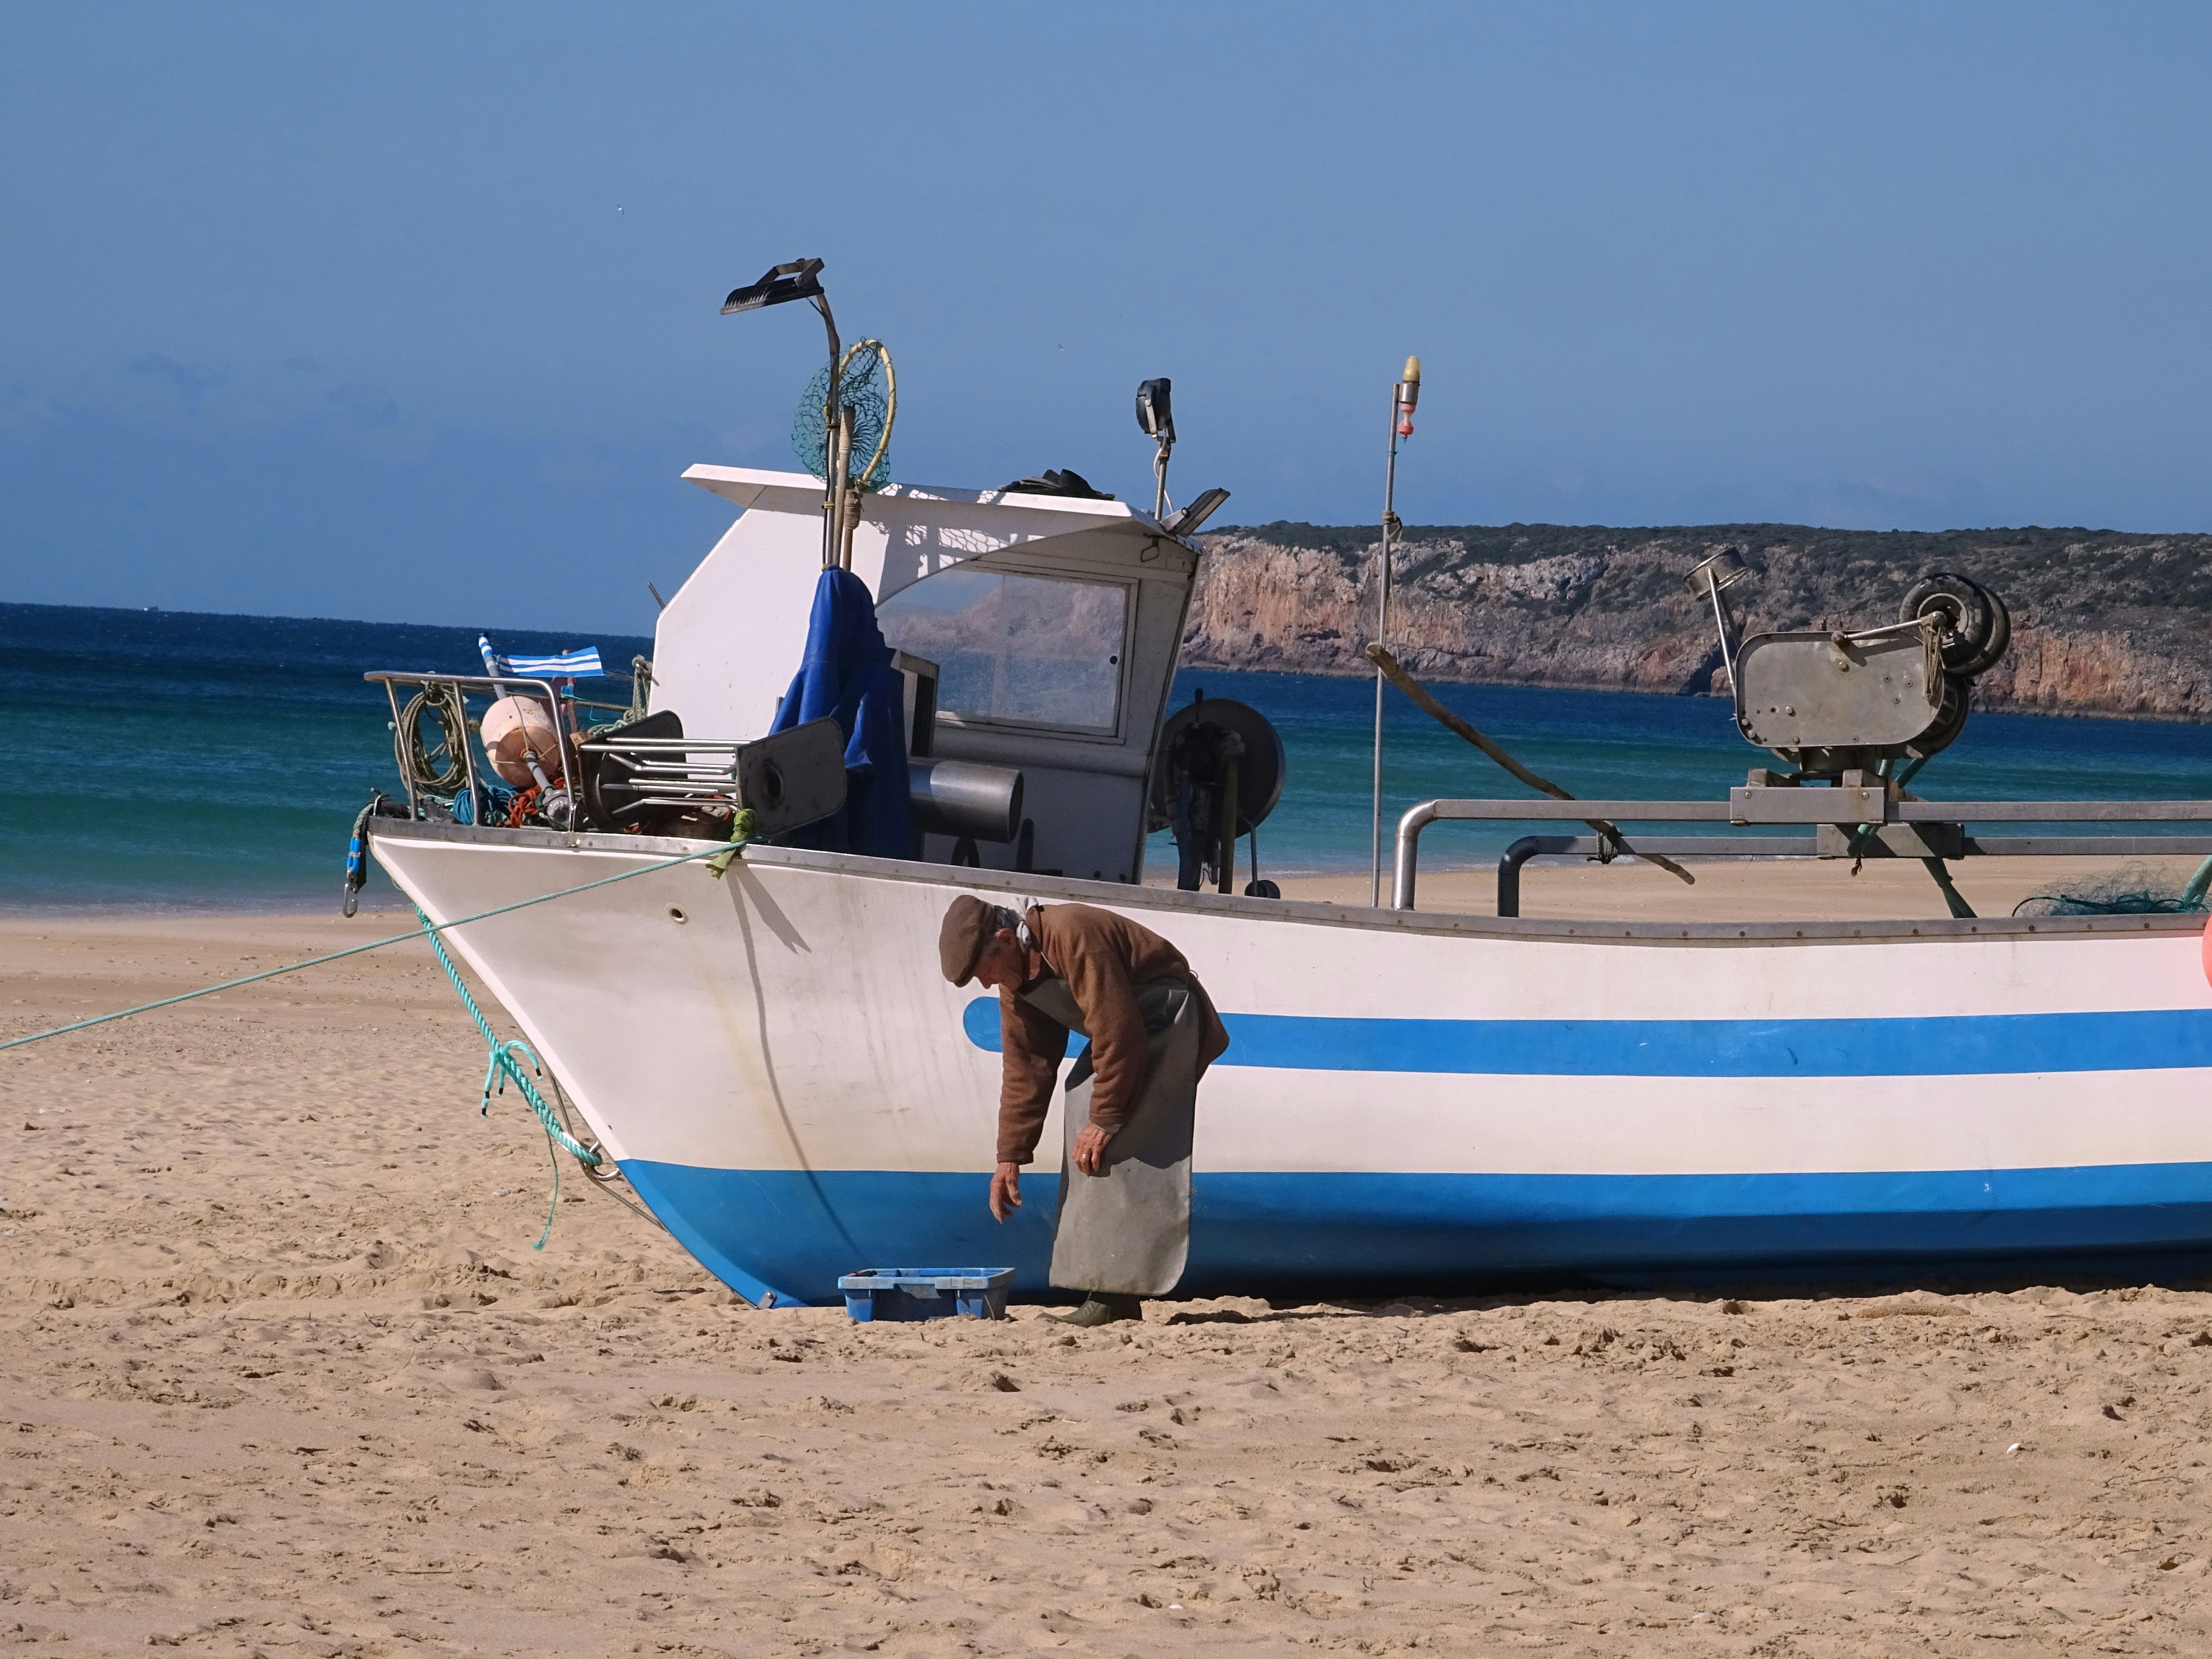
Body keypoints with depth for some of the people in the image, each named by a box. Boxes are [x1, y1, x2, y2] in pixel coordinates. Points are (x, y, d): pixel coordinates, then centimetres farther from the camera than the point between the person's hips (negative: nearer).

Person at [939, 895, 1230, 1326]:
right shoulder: (1016, 981, 3)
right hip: (1119, 1033, 10)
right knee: (1087, 1156, 4)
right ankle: (1106, 1292, 5)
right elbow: (1025, 1069, 7)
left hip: (1164, 1026, -10)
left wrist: (1105, 1120, -23)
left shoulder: (1074, 938, -27)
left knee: (1117, 1152, -18)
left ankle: (1118, 1296, -20)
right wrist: (1010, 1157, 2)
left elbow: (1118, 1032, -28)